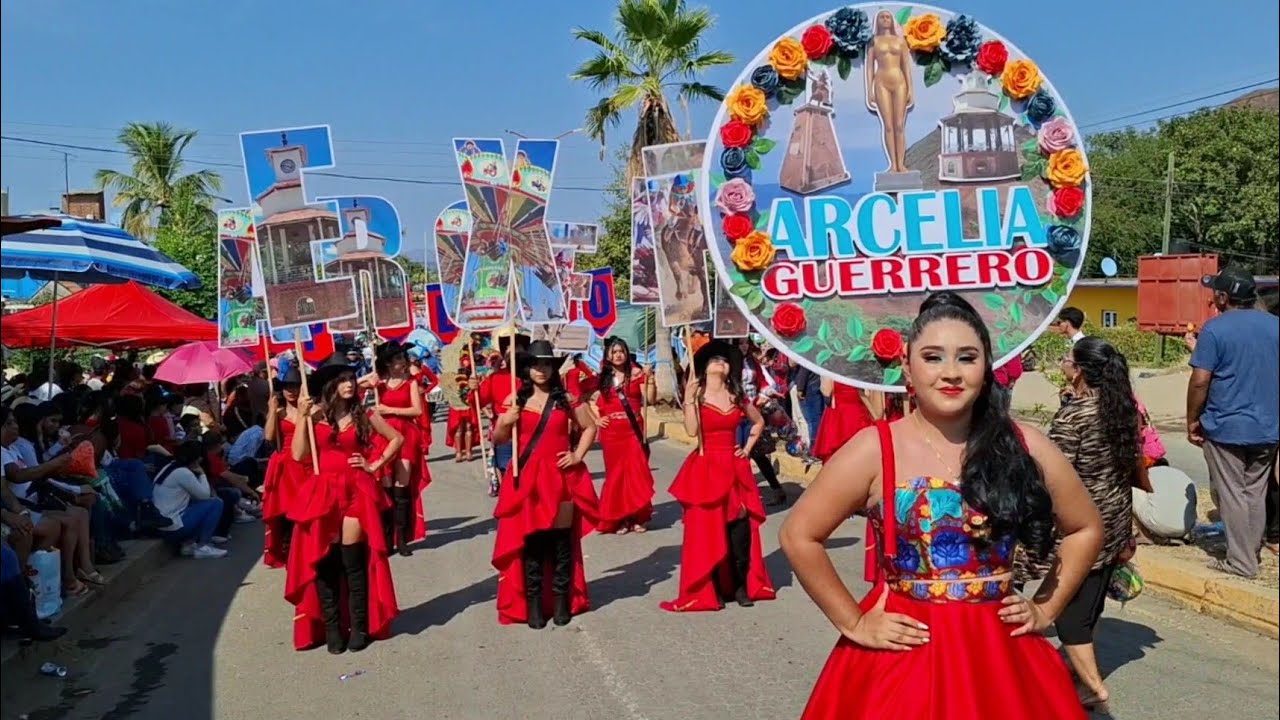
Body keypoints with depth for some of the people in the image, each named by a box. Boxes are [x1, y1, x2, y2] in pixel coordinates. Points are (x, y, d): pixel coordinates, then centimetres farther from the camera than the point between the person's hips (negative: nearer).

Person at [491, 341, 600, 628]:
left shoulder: (566, 399, 3)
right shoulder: (515, 400, 2)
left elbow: (589, 427, 13)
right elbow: (497, 439, 6)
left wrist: (578, 455, 0)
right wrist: (505, 423, -14)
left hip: (561, 477, 0)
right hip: (527, 478, 0)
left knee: (562, 540, 5)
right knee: (530, 540, 2)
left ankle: (562, 601, 16)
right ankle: (533, 604, 10)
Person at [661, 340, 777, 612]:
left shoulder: (737, 396, 9)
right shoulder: (697, 395, -2)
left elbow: (758, 422, 24)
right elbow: (691, 430, -17)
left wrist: (747, 448, 12)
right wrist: (689, 398, -21)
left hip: (735, 469, 4)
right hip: (707, 469, -3)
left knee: (741, 527, 1)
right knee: (706, 529, -2)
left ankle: (742, 586, 12)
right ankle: (711, 589, 6)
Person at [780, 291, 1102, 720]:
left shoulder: (1025, 447, -1)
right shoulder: (874, 450, -10)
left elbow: (1086, 530, 12)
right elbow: (799, 536, -9)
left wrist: (1044, 610, 5)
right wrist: (853, 623, -8)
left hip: (1000, 653, 3)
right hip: (901, 653, -2)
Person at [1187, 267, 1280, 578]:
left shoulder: (1215, 329, -13)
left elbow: (1200, 381, -16)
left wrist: (1192, 420, -5)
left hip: (1226, 427, -6)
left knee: (1232, 495, 2)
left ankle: (1241, 561, 6)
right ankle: (1252, 553, 22)